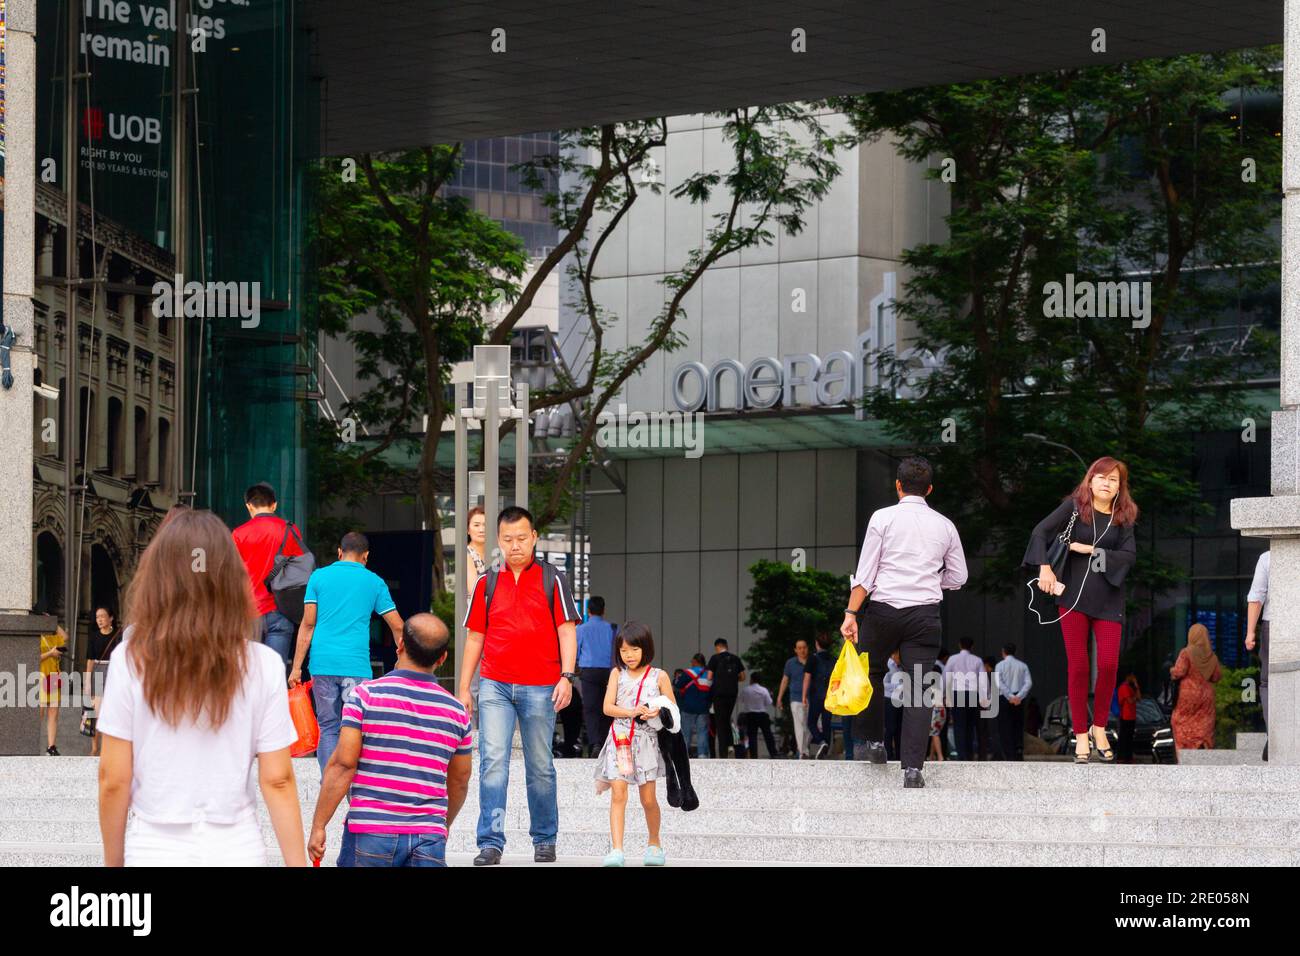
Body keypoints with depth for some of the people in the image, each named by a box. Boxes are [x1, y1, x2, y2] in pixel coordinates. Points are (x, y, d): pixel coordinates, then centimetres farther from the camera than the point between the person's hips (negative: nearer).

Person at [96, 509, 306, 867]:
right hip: (237, 850, 1)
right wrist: (298, 865, 2)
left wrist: (113, 863, 7)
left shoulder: (131, 661, -8)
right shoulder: (263, 666, -6)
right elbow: (278, 782, -5)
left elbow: (113, 781, -5)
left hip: (157, 851, -1)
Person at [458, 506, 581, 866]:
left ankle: (545, 840, 20)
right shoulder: (487, 583, 11)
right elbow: (474, 637, 15)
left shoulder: (552, 580, 4)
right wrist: (464, 688, 12)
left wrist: (567, 676, -12)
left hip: (540, 688, -1)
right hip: (494, 685, 1)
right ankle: (491, 843, -13)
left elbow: (566, 630, 0)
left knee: (540, 766, 7)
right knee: (492, 761, -10)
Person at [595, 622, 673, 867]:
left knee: (648, 798, 5)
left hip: (646, 740, 0)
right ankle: (616, 849, -18)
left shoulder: (659, 677, 5)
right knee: (618, 794, -13)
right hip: (620, 740, 0)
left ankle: (654, 844, 27)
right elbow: (608, 707, -1)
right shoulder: (617, 674, 7)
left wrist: (657, 713, -15)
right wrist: (632, 712, -16)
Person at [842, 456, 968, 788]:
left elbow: (865, 573, -6)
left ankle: (874, 742, 29)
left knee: (872, 674, 23)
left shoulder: (883, 518, -1)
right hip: (925, 612, 1)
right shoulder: (944, 525, 8)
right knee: (918, 687, -1)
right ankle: (912, 768, -8)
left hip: (883, 610, -1)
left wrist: (851, 614, -5)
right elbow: (958, 576, 15)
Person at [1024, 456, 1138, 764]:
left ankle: (1099, 728, 11)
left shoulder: (1123, 517, 7)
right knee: (1078, 667, -1)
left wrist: (1090, 550, -11)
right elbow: (1040, 531, -7)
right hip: (1073, 597, -2)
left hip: (1108, 599, 2)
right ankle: (1081, 736, 8)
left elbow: (1129, 554, -4)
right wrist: (1045, 567, -19)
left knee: (1108, 664, -8)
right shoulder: (1074, 506, 1)